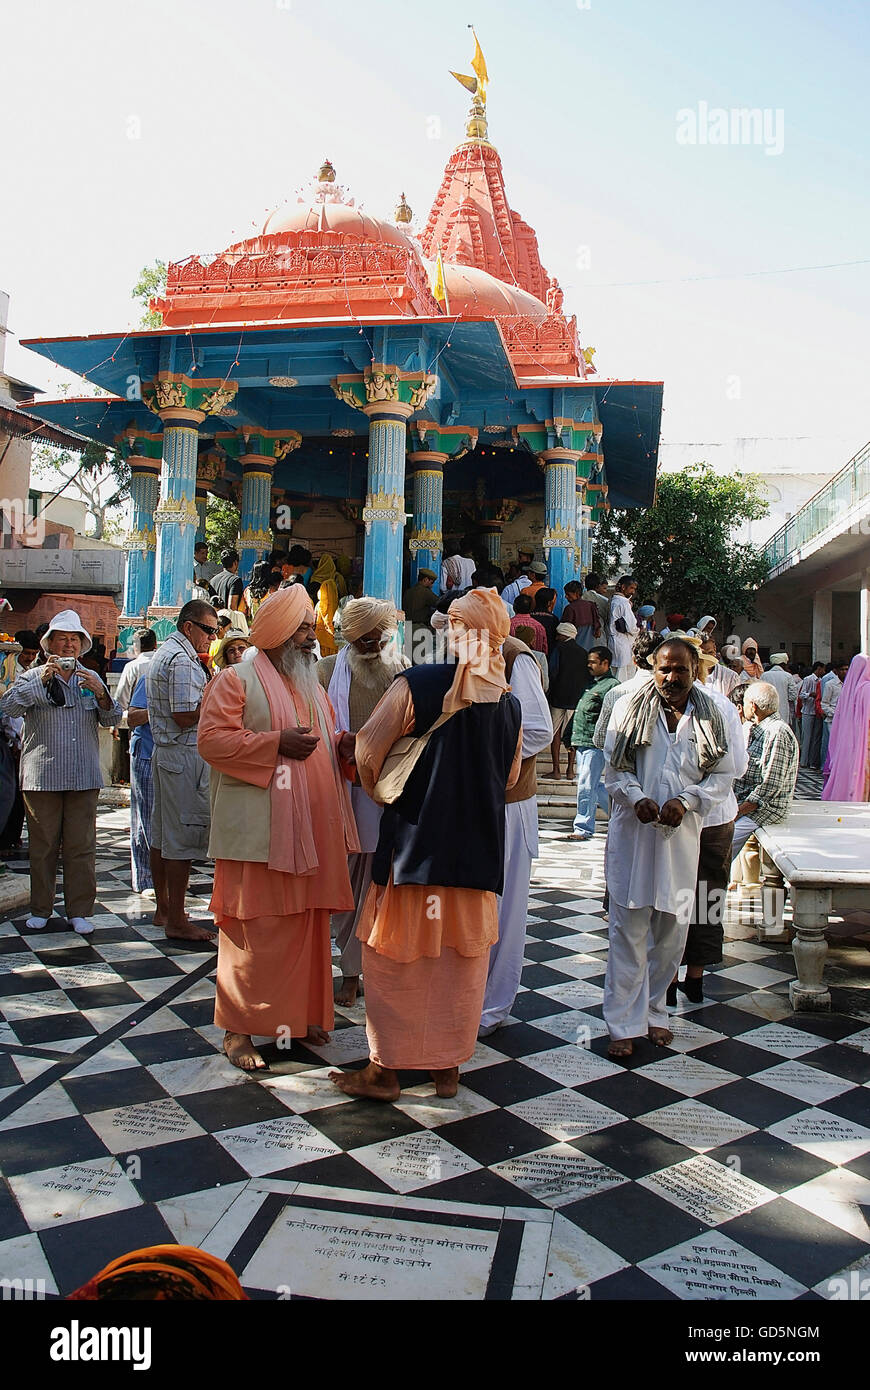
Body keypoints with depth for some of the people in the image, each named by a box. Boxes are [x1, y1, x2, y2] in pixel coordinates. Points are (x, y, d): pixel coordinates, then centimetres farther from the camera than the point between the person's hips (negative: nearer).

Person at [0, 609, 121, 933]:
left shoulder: (91, 679, 13)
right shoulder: (33, 677, 6)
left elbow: (111, 720, 7)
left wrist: (101, 695, -12)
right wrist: (41, 680, -17)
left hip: (84, 778, 1)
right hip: (42, 777, -1)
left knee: (81, 846, 2)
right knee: (43, 846, 6)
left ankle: (79, 911, 11)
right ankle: (40, 909, 19)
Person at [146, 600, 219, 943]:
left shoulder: (162, 654, 19)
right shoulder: (182, 661, -16)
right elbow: (185, 716, -21)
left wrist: (207, 688, 17)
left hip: (163, 752, 11)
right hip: (185, 755, -11)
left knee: (162, 834, 14)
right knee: (182, 838, -6)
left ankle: (163, 909, 24)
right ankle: (176, 921, 0)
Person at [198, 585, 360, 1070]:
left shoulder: (312, 686, 21)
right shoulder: (237, 679, -2)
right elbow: (212, 738, -12)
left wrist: (343, 747, 3)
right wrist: (276, 743, -19)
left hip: (312, 827, 7)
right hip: (259, 829, -7)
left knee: (307, 924, 11)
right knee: (255, 929, -4)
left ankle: (301, 1014, 24)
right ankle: (239, 1028, 7)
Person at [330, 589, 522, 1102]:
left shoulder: (417, 684, -12)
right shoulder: (510, 702, 1)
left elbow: (368, 750, -8)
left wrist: (383, 792, 12)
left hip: (415, 840, -4)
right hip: (479, 847, 4)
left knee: (397, 954, 8)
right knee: (462, 959, 14)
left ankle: (385, 1068, 16)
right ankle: (448, 1065, 25)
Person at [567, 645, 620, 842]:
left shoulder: (612, 685, -7)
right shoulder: (592, 684, 20)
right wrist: (575, 741, 20)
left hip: (595, 744, -9)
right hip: (582, 743, 9)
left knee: (586, 785, -7)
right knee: (593, 786, 14)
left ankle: (583, 828, -1)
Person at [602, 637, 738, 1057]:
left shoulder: (710, 716, 5)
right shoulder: (630, 708, 1)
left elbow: (723, 775, 6)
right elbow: (614, 768, 2)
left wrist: (685, 801, -10)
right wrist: (637, 798, -16)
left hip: (681, 835, 2)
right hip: (632, 833, -2)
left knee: (672, 929, 10)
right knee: (628, 927, -2)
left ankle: (653, 1010, 28)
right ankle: (624, 1023, 7)